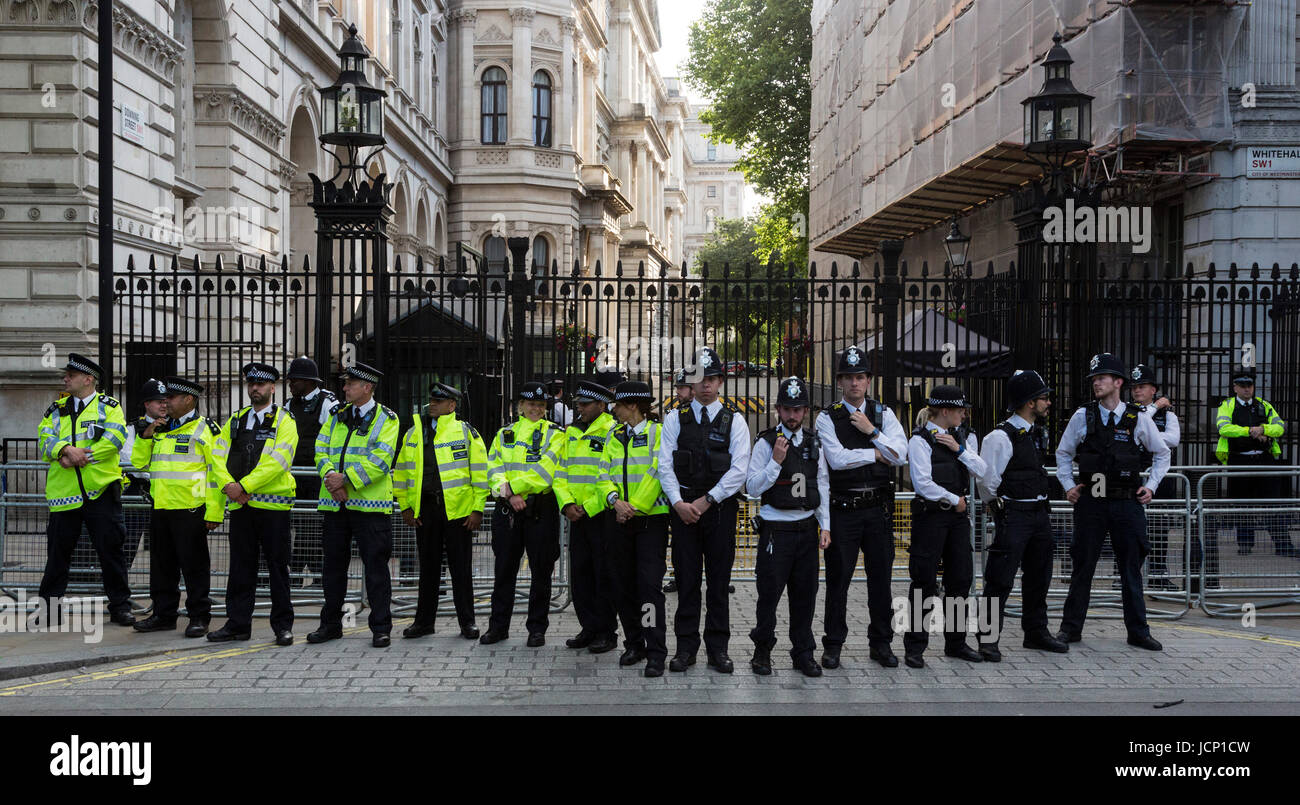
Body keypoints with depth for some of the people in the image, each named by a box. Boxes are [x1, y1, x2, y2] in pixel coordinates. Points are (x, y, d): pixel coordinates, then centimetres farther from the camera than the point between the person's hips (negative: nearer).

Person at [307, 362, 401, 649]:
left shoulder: (386, 419, -1)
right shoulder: (337, 416, 15)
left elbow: (381, 460, -12)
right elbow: (321, 450, 7)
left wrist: (347, 479, -20)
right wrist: (330, 477, -13)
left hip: (370, 505, -5)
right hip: (335, 504, 5)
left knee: (376, 568, -2)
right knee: (333, 566, 11)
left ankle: (381, 628, 6)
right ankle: (331, 624, 22)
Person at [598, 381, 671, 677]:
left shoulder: (658, 433, -3)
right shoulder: (614, 436, 14)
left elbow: (656, 475, -12)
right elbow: (604, 475, 8)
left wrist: (635, 506, -16)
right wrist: (616, 501, -10)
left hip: (651, 518, -6)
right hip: (618, 519, 6)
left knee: (649, 584, -11)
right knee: (622, 583, 8)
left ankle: (656, 653, -8)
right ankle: (634, 644, 21)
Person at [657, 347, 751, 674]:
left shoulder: (734, 421, 4)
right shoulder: (675, 419, 7)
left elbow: (739, 470, -4)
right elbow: (664, 465, 1)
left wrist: (706, 500, -10)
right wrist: (678, 503, -11)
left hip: (720, 508, 0)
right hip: (683, 507, 1)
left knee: (719, 579, 3)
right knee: (686, 579, 2)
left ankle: (718, 648, 10)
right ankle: (686, 647, 9)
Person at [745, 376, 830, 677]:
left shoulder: (814, 443, 10)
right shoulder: (766, 443, -3)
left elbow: (823, 487, 12)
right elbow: (752, 488, -8)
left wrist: (825, 526, 5)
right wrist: (776, 461, -18)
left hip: (807, 528, 4)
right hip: (776, 528, -4)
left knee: (805, 593, 6)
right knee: (769, 592, -2)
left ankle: (803, 652, 17)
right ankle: (762, 651, 14)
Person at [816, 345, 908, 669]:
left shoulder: (884, 414, 8)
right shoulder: (827, 418, -1)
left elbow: (900, 455, -5)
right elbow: (837, 459, -15)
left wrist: (871, 431, -12)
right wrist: (877, 454, -8)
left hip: (879, 507, 3)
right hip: (843, 508, -3)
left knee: (881, 576, 8)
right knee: (838, 578, 2)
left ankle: (881, 642, 19)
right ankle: (833, 645, 12)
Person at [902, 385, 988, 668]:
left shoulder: (964, 436, 12)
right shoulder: (920, 440, -9)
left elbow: (980, 470, 4)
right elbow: (923, 483, -15)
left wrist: (959, 448, -9)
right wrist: (954, 500, -7)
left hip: (958, 516, 6)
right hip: (930, 514, -6)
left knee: (961, 576, 8)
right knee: (924, 580, -4)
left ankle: (955, 642, 20)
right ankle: (914, 647, 3)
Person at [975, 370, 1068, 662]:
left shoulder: (1030, 434, 14)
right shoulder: (1000, 437, -15)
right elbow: (986, 480, -13)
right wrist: (998, 505, 1)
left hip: (1039, 514, 9)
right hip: (1014, 515, -9)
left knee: (1038, 577, 17)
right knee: (1001, 580, -8)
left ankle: (1036, 632, 29)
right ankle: (988, 640, -3)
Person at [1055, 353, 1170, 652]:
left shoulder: (1138, 419, 1)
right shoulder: (1082, 417, 2)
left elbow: (1162, 453, 16)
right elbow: (1063, 453, 15)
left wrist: (1150, 485, 7)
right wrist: (1068, 486, 6)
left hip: (1127, 503, 0)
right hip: (1090, 503, 0)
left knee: (1131, 568, 6)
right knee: (1082, 566, 5)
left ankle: (1138, 632, 16)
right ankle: (1071, 628, 15)